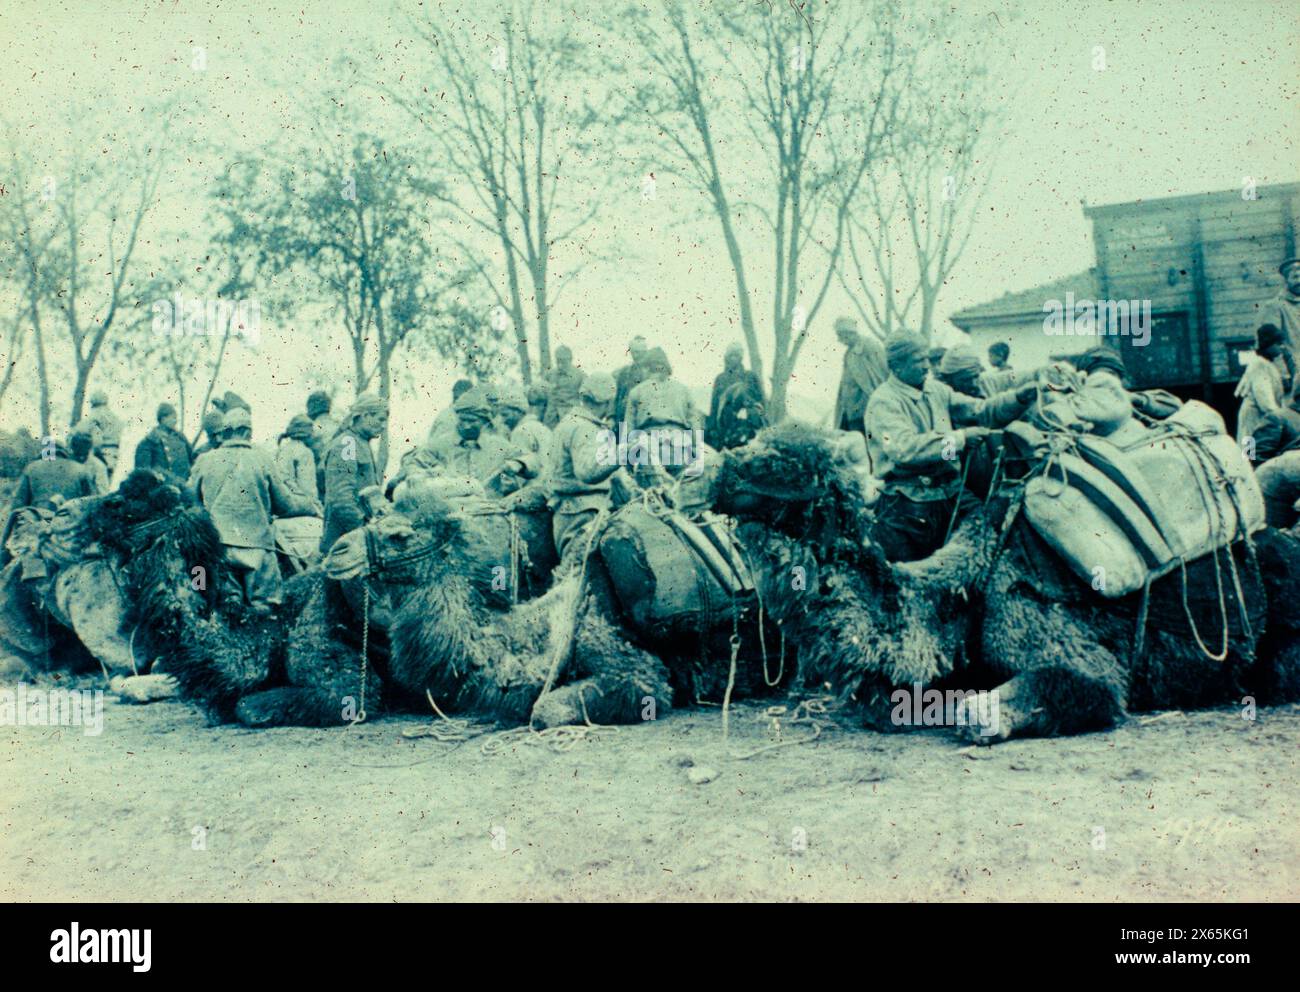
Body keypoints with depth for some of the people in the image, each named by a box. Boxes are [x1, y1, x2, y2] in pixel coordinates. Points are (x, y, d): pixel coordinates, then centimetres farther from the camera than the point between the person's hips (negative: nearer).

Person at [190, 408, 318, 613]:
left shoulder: (204, 461, 3)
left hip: (215, 548, 2)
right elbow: (284, 504, 6)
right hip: (256, 547, -2)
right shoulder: (263, 460, -2)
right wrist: (311, 505, 24)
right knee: (263, 609, 5)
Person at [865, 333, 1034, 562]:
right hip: (909, 503, -7)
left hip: (950, 492, 7)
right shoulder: (884, 402, -11)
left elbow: (979, 411, 9)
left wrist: (1020, 399, -7)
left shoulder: (935, 390, 12)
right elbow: (904, 449, -26)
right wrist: (959, 438, -25)